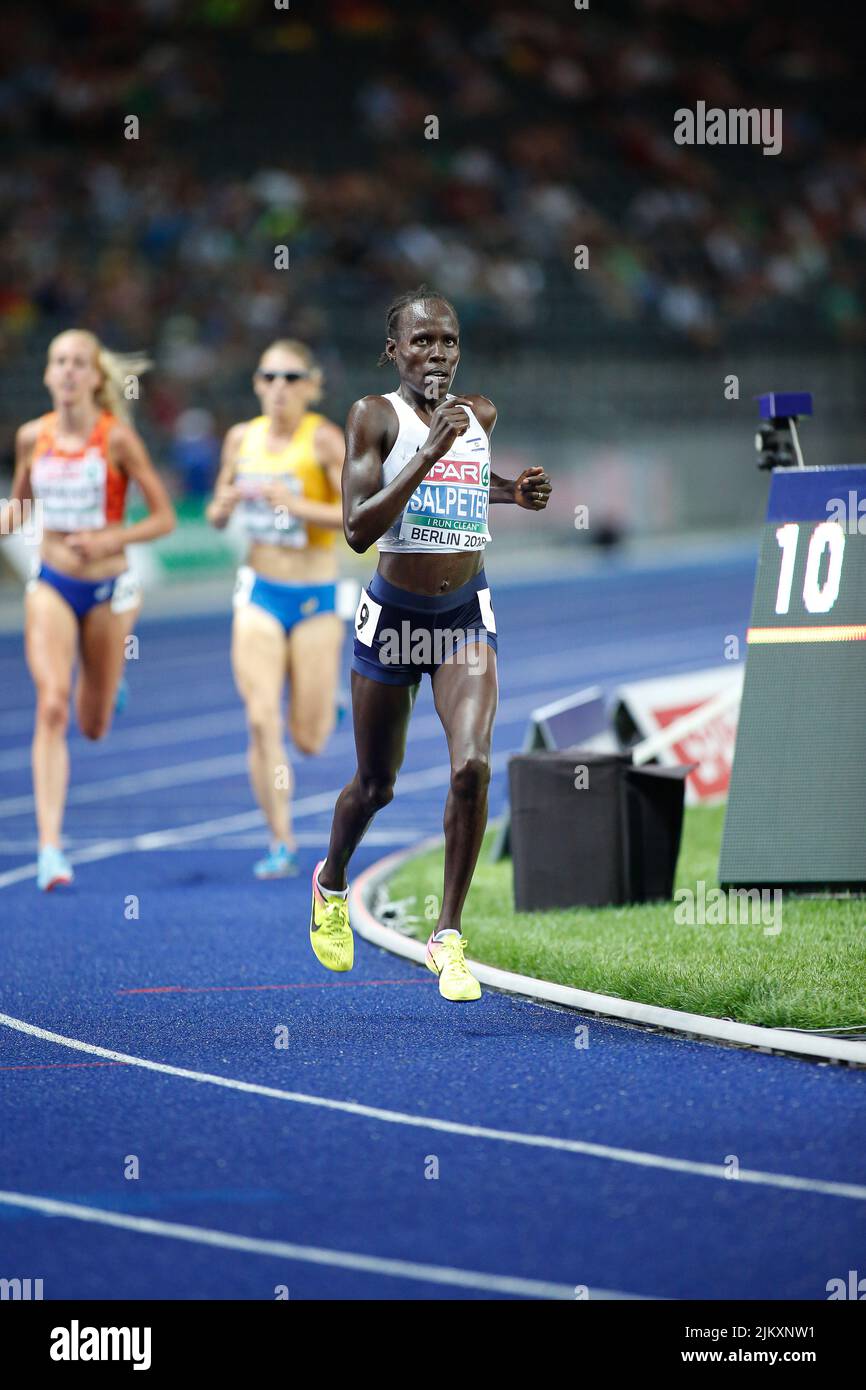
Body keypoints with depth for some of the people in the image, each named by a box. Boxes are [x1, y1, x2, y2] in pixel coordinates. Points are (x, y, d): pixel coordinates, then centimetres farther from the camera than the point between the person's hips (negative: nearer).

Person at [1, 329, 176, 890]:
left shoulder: (117, 438, -12)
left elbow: (164, 518, -9)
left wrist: (108, 540, -23)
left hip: (107, 587, -1)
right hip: (51, 585, 1)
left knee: (94, 726, 13)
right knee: (51, 707, -18)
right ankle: (50, 846, -21)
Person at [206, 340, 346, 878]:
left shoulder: (324, 439, -11)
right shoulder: (242, 438, 3)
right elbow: (217, 516, 14)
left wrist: (298, 507, -30)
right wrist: (225, 505, -9)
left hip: (316, 597, -3)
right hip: (260, 594, 3)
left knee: (309, 740, 3)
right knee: (262, 722, -12)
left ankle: (324, 703, 41)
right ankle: (282, 843, -5)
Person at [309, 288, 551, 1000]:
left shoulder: (480, 414, 4)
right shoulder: (375, 415, -10)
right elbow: (358, 528, -21)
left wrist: (513, 492, 8)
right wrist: (432, 450, -26)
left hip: (466, 614, 2)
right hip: (393, 614, -2)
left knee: (472, 765, -19)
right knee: (376, 784, 13)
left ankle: (449, 935, -7)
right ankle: (332, 883, 46)